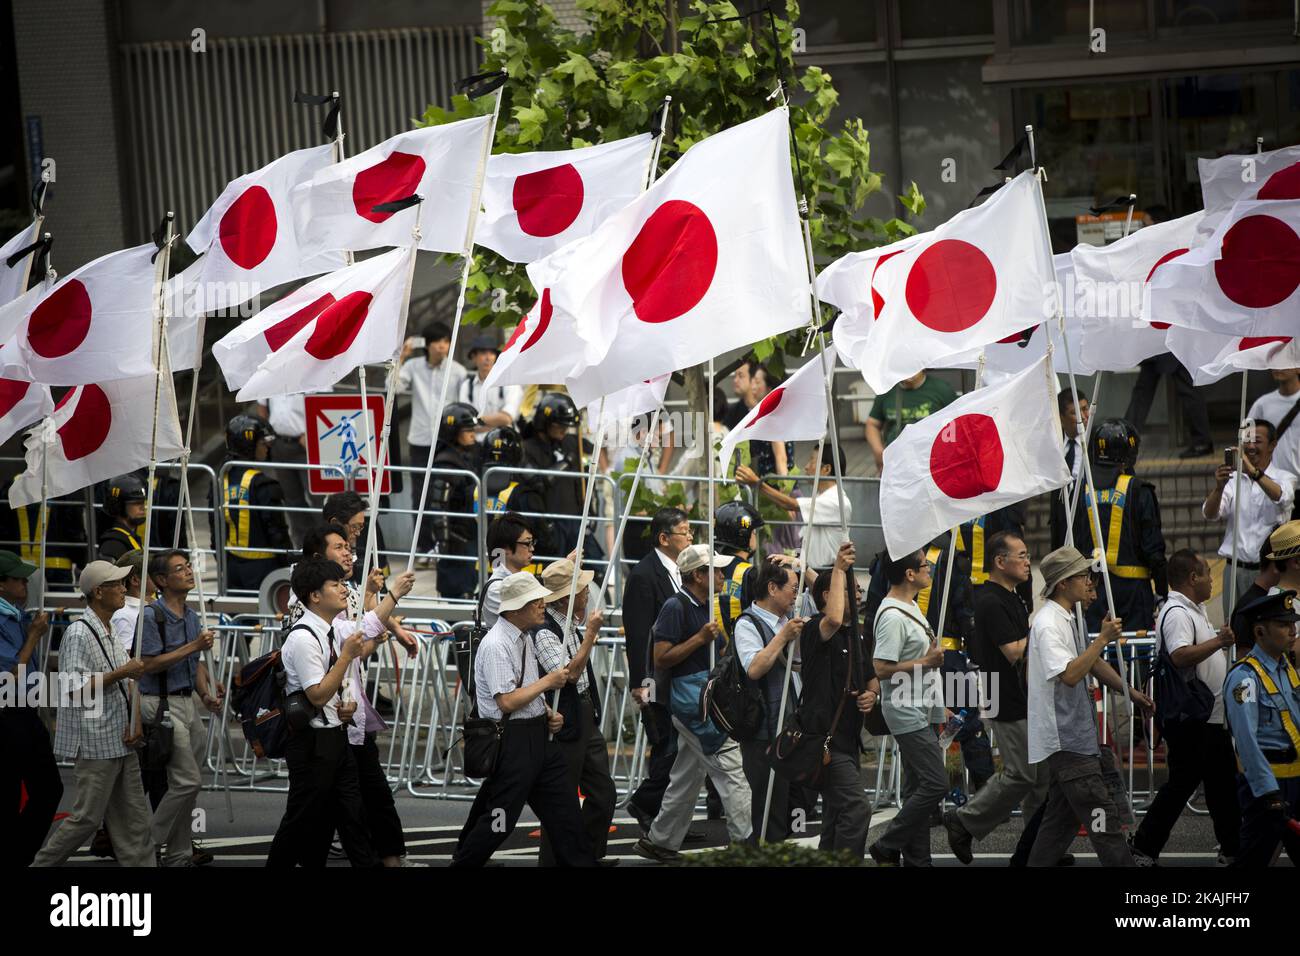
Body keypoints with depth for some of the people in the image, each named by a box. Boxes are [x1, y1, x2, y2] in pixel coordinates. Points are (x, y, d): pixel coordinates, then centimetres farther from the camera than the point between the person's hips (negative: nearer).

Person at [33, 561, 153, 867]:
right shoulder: (79, 633, -14)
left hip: (121, 742, 9)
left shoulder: (114, 632, 13)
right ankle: (41, 865, 9)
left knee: (134, 818, 8)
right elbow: (75, 688, -21)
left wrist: (135, 723, 3)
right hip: (94, 745, -9)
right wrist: (121, 673, -19)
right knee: (87, 817, -4)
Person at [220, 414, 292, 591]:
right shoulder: (262, 485, -18)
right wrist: (287, 567, -6)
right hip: (262, 564, -7)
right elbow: (277, 530, -15)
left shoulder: (221, 483, 3)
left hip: (232, 565, 7)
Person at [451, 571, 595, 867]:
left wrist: (548, 713, 8)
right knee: (499, 821, -3)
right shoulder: (496, 645, -18)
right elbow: (507, 701, -24)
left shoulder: (525, 637, 12)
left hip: (538, 736, 9)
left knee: (565, 811, 9)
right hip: (512, 739, -9)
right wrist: (548, 681, -14)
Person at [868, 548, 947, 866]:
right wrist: (926, 661, -18)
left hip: (921, 711, 10)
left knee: (918, 788, 11)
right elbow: (882, 668, -25)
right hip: (907, 713, -10)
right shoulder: (893, 616, -20)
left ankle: (916, 858, 15)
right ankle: (887, 848, -4)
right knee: (935, 784, -12)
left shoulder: (910, 607, 13)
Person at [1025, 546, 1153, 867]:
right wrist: (1103, 639, -24)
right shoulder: (1048, 625, -16)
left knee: (1062, 816, 13)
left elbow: (1093, 664, 27)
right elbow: (1069, 674, -27)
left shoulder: (1069, 620, 17)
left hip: (1074, 735, 11)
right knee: (1101, 816, -10)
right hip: (1065, 739, -11)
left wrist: (1130, 692, 22)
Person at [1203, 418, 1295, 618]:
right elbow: (1210, 514, -2)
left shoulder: (1284, 479, 3)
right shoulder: (1233, 480, 9)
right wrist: (1219, 487, -23)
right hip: (1235, 569, 3)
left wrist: (1252, 471, -35)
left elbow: (1280, 496, -21)